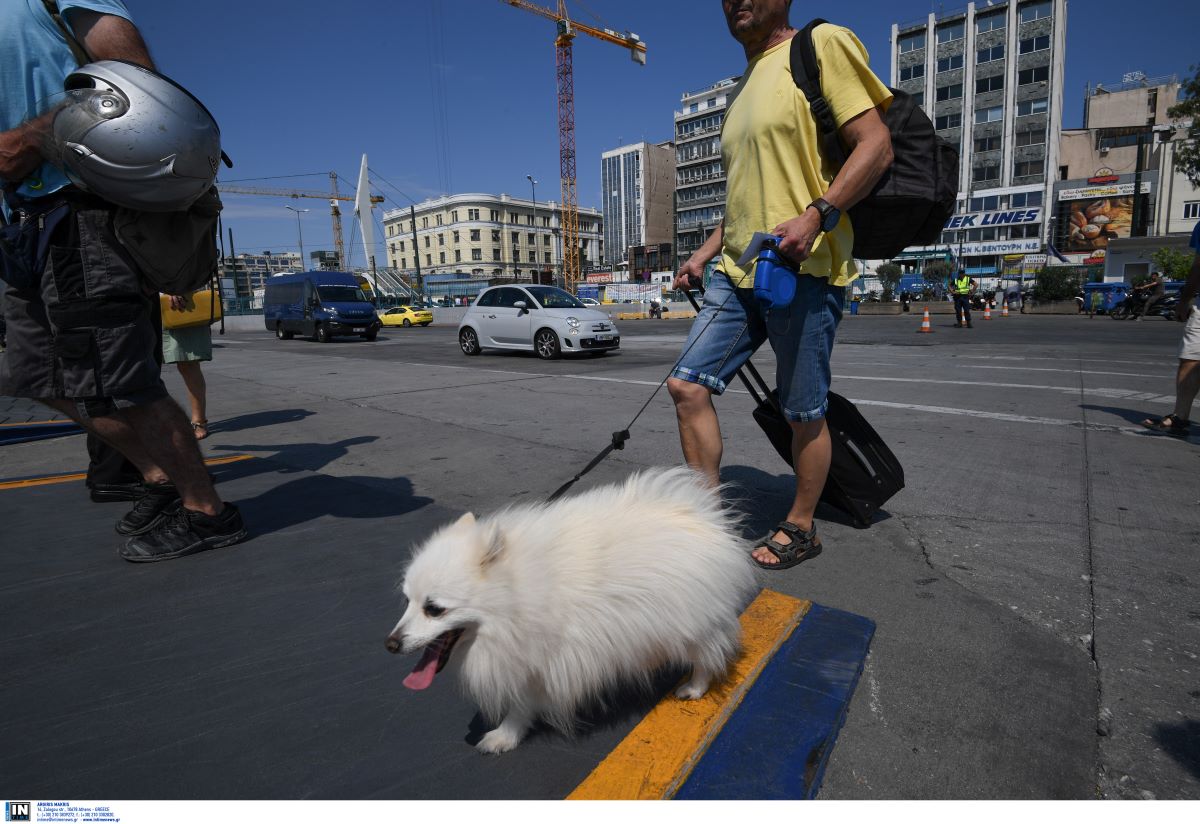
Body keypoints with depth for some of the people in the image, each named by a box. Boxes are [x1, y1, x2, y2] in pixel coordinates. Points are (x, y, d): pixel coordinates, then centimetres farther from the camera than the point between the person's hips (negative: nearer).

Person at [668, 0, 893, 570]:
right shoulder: (741, 92, 24)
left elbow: (877, 145, -10)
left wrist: (815, 216, -24)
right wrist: (704, 256, 20)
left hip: (804, 270, -8)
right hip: (737, 272, 8)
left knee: (804, 413, 1)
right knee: (687, 385, -2)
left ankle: (800, 528, 20)